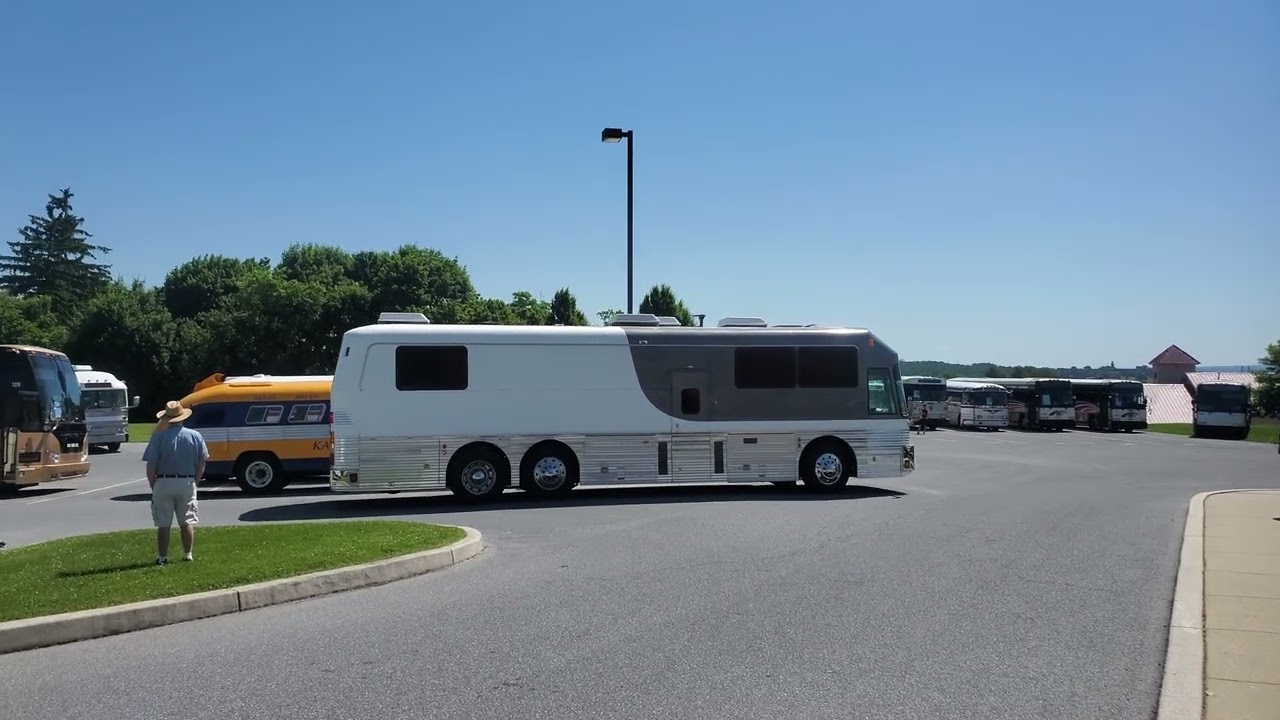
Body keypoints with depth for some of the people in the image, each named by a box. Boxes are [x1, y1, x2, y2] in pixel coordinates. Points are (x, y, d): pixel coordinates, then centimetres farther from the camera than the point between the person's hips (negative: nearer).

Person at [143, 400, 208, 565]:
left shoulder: (159, 437, -8)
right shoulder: (195, 436, 0)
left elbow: (151, 465, -10)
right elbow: (202, 463, 2)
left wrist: (153, 485, 1)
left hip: (164, 483, -2)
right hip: (187, 483, 2)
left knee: (164, 524, 5)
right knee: (187, 522, 11)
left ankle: (162, 557, 8)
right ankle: (188, 555, 15)